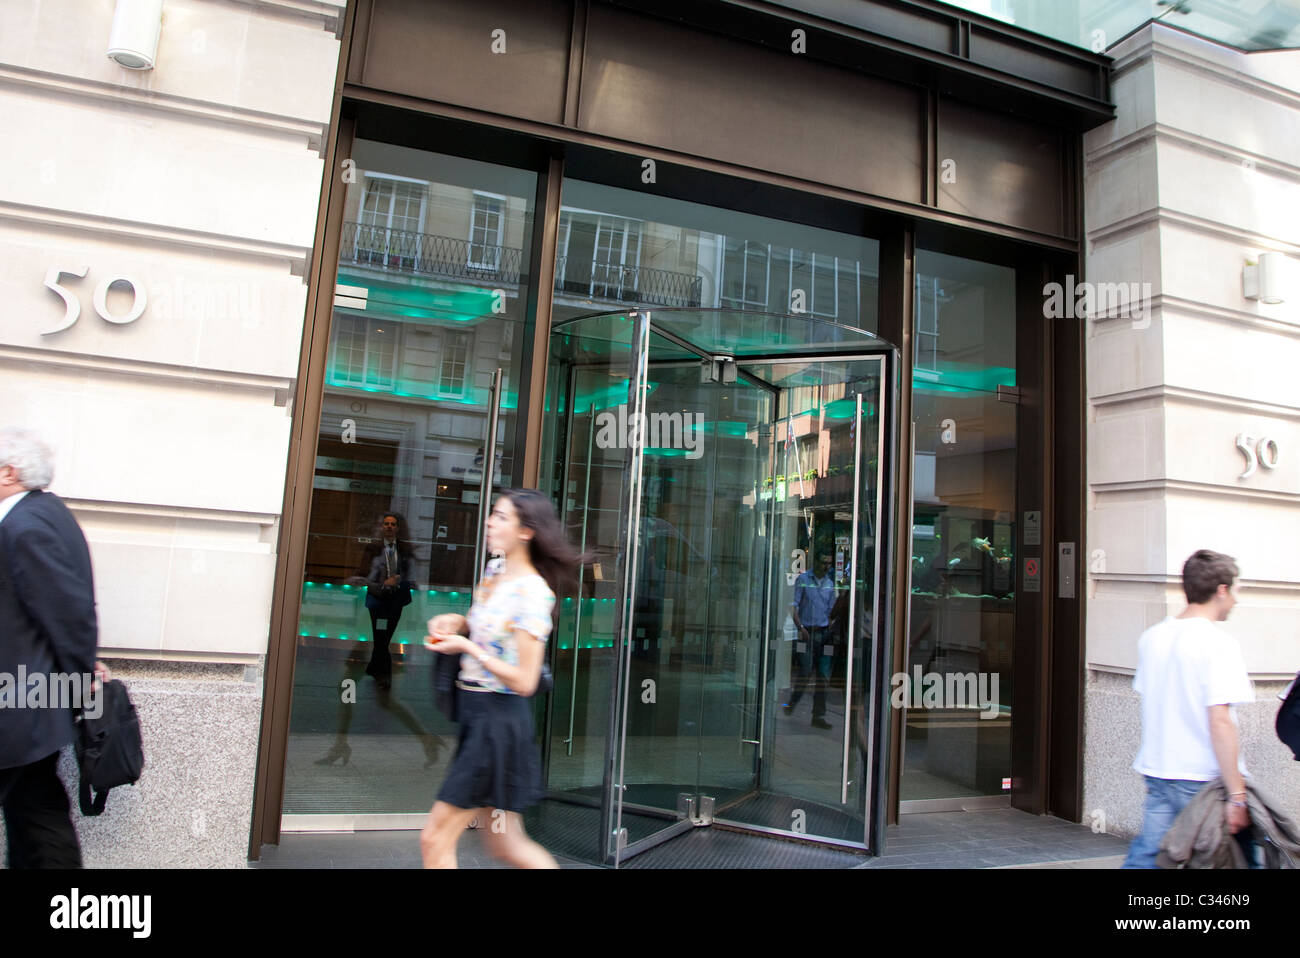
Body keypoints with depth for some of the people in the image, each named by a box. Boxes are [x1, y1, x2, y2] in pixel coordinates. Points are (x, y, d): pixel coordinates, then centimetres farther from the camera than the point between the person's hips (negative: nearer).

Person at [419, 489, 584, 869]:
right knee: (505, 843, 17)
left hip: (500, 720, -9)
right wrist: (455, 622, 3)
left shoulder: (531, 593, -19)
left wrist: (466, 646, -17)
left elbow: (524, 681, -20)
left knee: (435, 840, 0)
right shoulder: (494, 570, 6)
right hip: (476, 714, 9)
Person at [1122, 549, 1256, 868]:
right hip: (1204, 779, -6)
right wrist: (1237, 794, -17)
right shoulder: (1219, 643, -14)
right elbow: (1219, 722, -20)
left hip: (1157, 772, 6)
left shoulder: (1151, 637, 7)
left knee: (1145, 856, 8)